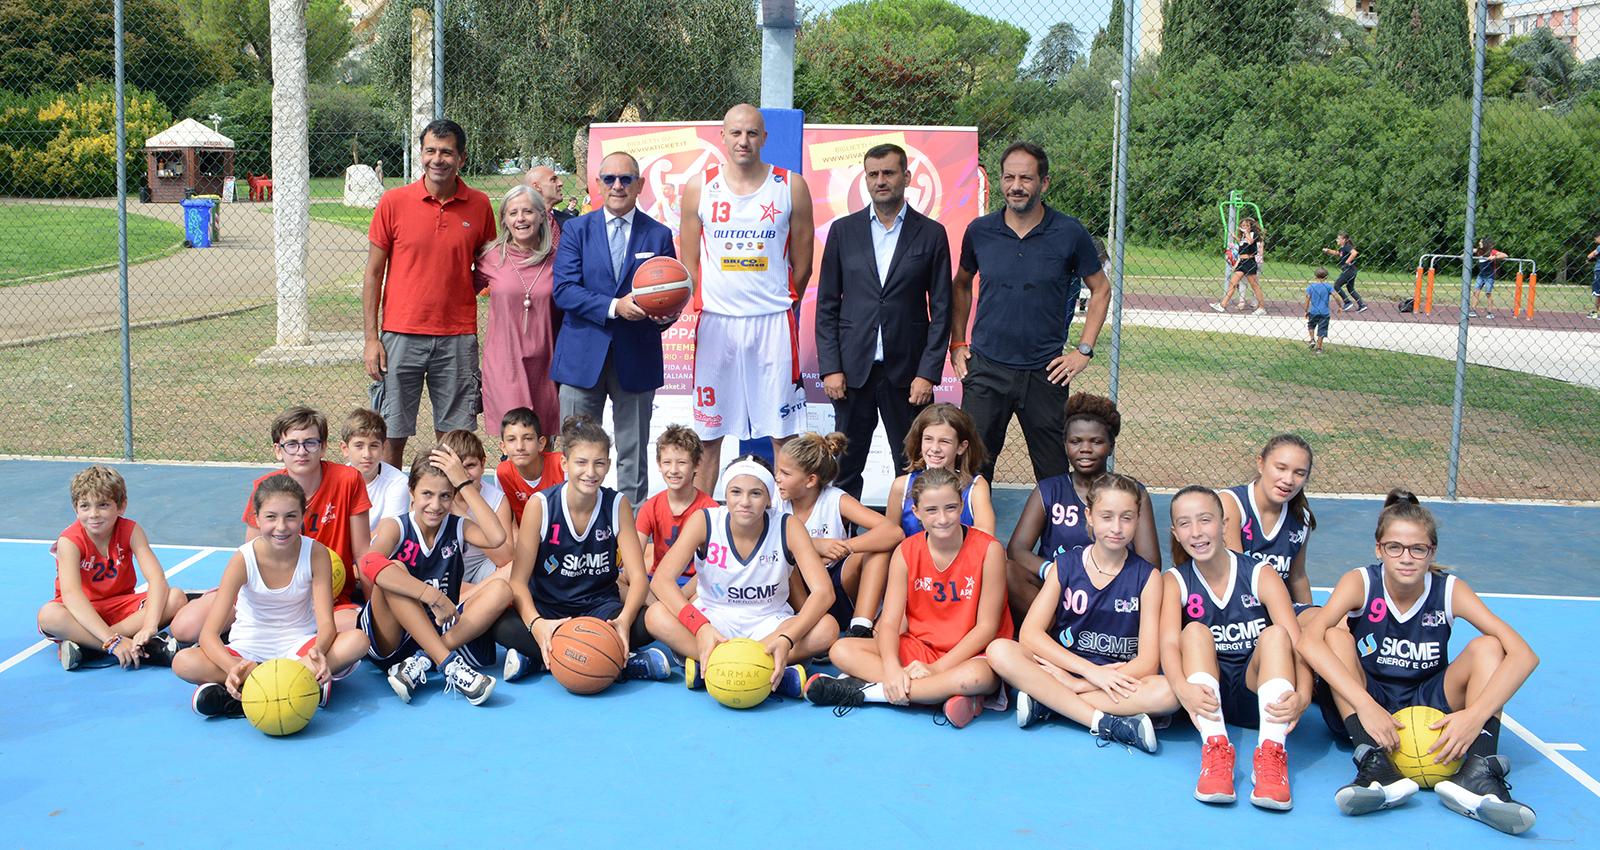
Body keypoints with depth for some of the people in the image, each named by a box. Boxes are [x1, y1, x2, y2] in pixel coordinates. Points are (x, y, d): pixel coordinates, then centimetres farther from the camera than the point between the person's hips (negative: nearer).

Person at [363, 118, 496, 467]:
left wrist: (459, 293, -5)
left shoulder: (479, 205, 3)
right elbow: (373, 274, 3)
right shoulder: (393, 202, -1)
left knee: (455, 436, 6)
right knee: (392, 435, 2)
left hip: (458, 337, 1)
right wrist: (371, 338, -3)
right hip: (401, 334, -1)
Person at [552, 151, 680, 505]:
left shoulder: (659, 235, 7)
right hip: (582, 356, 0)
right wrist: (614, 307, -19)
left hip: (636, 358, 1)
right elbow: (564, 289, -6)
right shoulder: (577, 229, 5)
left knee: (633, 454, 8)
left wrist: (666, 313, -16)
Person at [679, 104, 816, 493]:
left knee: (784, 431, 1)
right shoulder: (699, 187, 4)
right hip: (715, 322, 1)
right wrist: (704, 306, 6)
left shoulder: (791, 187, 2)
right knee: (708, 431, 6)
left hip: (774, 321, -1)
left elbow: (801, 263, 8)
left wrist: (782, 307, 11)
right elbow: (688, 264, 10)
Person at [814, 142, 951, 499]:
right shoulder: (843, 230, 7)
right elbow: (827, 305, 6)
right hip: (852, 370, 1)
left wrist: (928, 374, -6)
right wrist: (830, 368, -2)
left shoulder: (931, 234, 3)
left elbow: (941, 311, 2)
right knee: (844, 469, 5)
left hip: (906, 372, -1)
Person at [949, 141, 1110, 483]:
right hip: (986, 369, 1)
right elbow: (961, 286, 18)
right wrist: (957, 343, 10)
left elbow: (1101, 290, 7)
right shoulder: (979, 231, 2)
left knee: (1055, 470, 7)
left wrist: (1084, 351, 0)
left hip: (1045, 372, -1)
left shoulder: (1069, 233, -4)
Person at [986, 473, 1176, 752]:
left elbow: (1147, 662, -9)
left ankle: (1045, 700, -24)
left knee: (1168, 693, -33)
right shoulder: (1066, 565, 2)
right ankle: (1107, 723, -29)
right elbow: (1029, 633, -8)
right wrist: (1090, 670, -20)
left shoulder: (1147, 576, -1)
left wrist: (1078, 684, -19)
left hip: (1120, 679, -1)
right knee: (999, 651, -26)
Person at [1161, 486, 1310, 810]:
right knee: (1195, 631, -24)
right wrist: (1183, 689, -41)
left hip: (1260, 694, -1)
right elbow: (1169, 643, -18)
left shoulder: (1261, 576, -5)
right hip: (1207, 696, 1)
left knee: (1276, 634, -26)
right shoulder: (1174, 581, -2)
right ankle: (1215, 747, -39)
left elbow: (1296, 644, -17)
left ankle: (1271, 753, -40)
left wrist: (1302, 695, -38)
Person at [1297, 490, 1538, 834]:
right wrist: (1365, 705, -43)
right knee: (1336, 638, -26)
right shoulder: (1361, 583, -15)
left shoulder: (1450, 590, -11)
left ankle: (1479, 772, -36)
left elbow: (1524, 655, -20)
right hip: (1365, 704, -1)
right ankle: (1376, 768, -42)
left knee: (1487, 647, -19)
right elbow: (1309, 641, -33)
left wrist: (1476, 714, -35)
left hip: (1428, 706, 1)